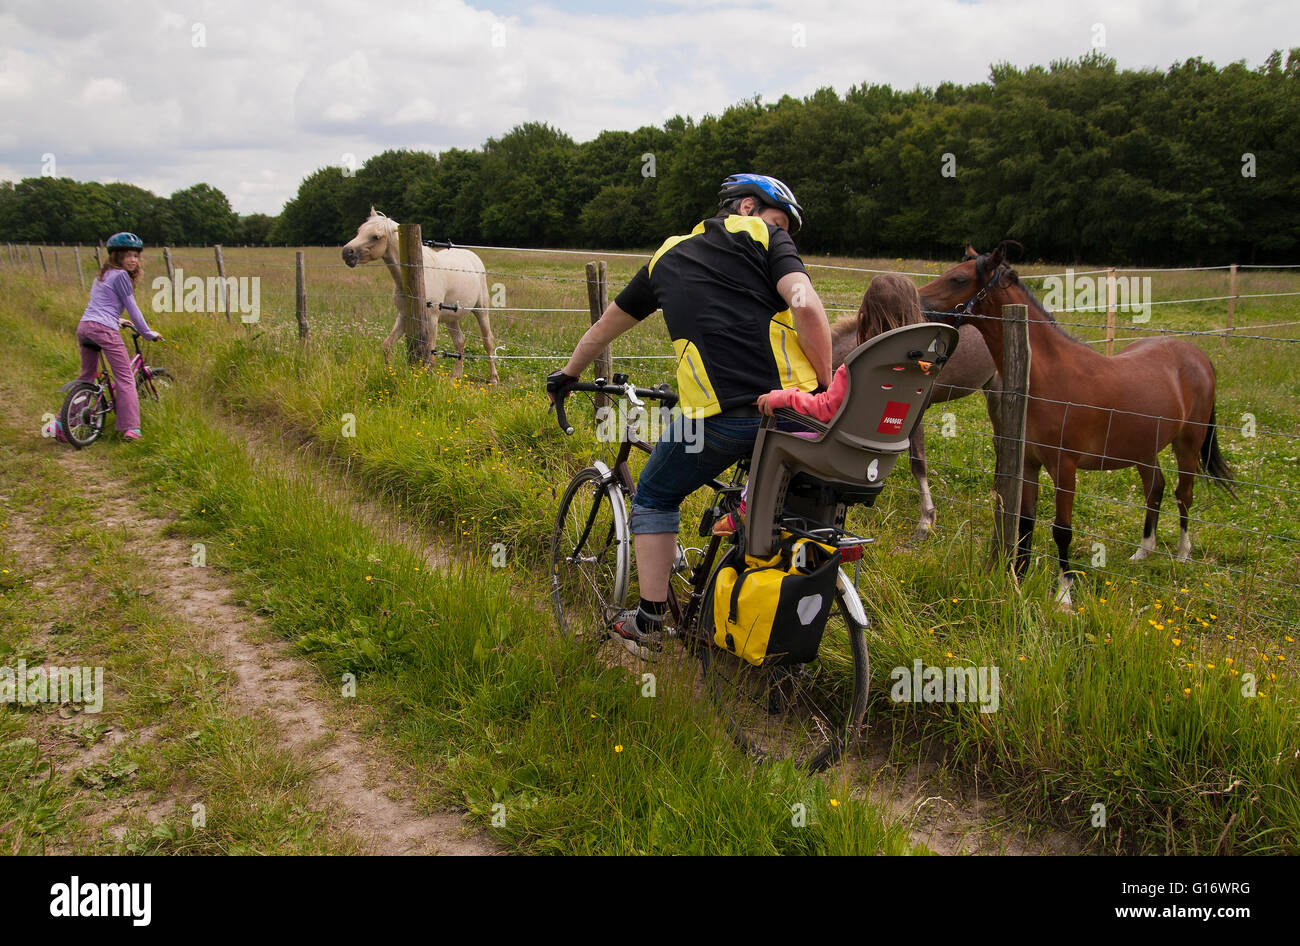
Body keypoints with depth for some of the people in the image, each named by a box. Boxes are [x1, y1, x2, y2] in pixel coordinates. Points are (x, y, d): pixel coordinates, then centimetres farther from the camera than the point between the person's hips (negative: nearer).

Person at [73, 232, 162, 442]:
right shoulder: (120, 275, -4)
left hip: (83, 327, 9)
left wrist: (117, 320, 48)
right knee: (125, 377, -4)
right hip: (104, 329, -9)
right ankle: (130, 428, -9)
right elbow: (132, 308, -3)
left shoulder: (102, 274, 22)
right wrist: (148, 333, 5)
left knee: (86, 376, 19)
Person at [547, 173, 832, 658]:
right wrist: (825, 388, 1)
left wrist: (569, 373, 50)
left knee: (655, 499, 24)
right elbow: (806, 307, -7)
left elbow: (608, 323, 36)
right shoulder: (763, 237, 12)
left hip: (718, 418, 1)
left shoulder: (668, 257, 24)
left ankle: (647, 623, 24)